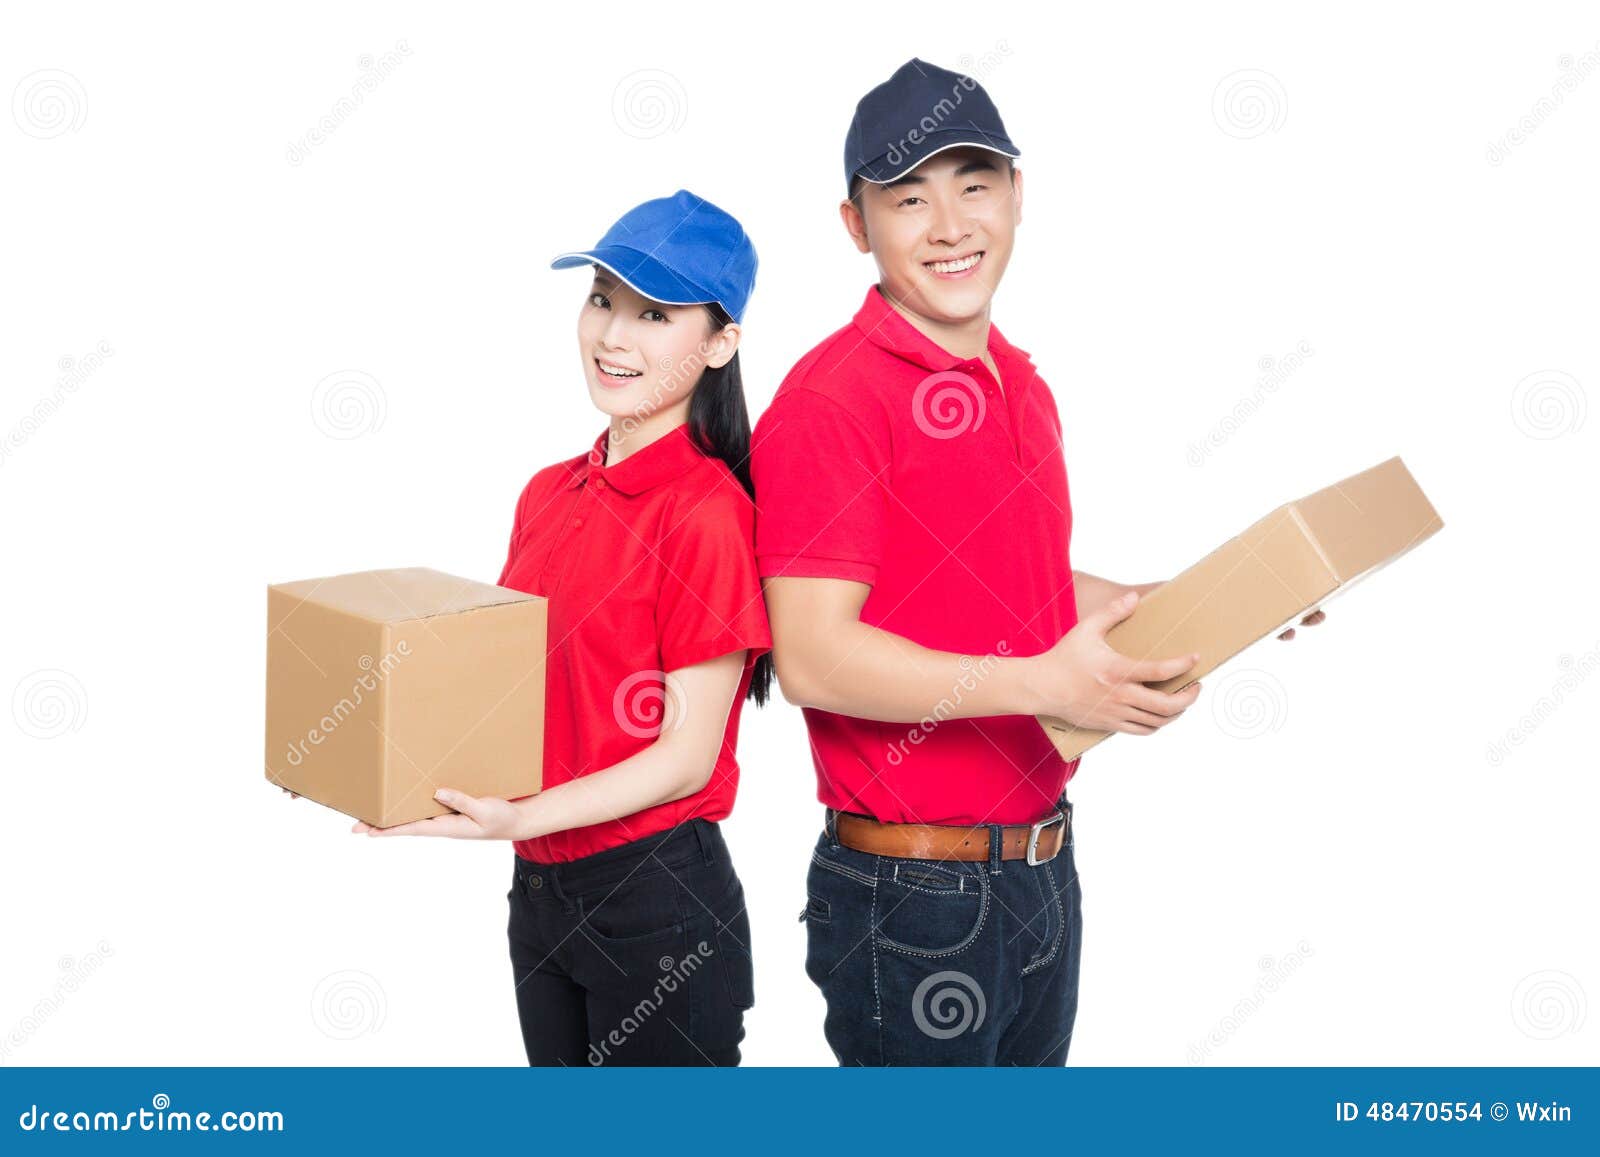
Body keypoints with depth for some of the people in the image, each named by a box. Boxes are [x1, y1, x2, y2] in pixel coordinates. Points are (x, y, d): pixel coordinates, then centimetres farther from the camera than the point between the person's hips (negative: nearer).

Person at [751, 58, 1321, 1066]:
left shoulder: (1025, 389, 11)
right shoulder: (832, 398, -16)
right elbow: (813, 656, -22)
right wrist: (1042, 686, -26)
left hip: (1044, 864, 8)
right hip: (913, 895, -8)